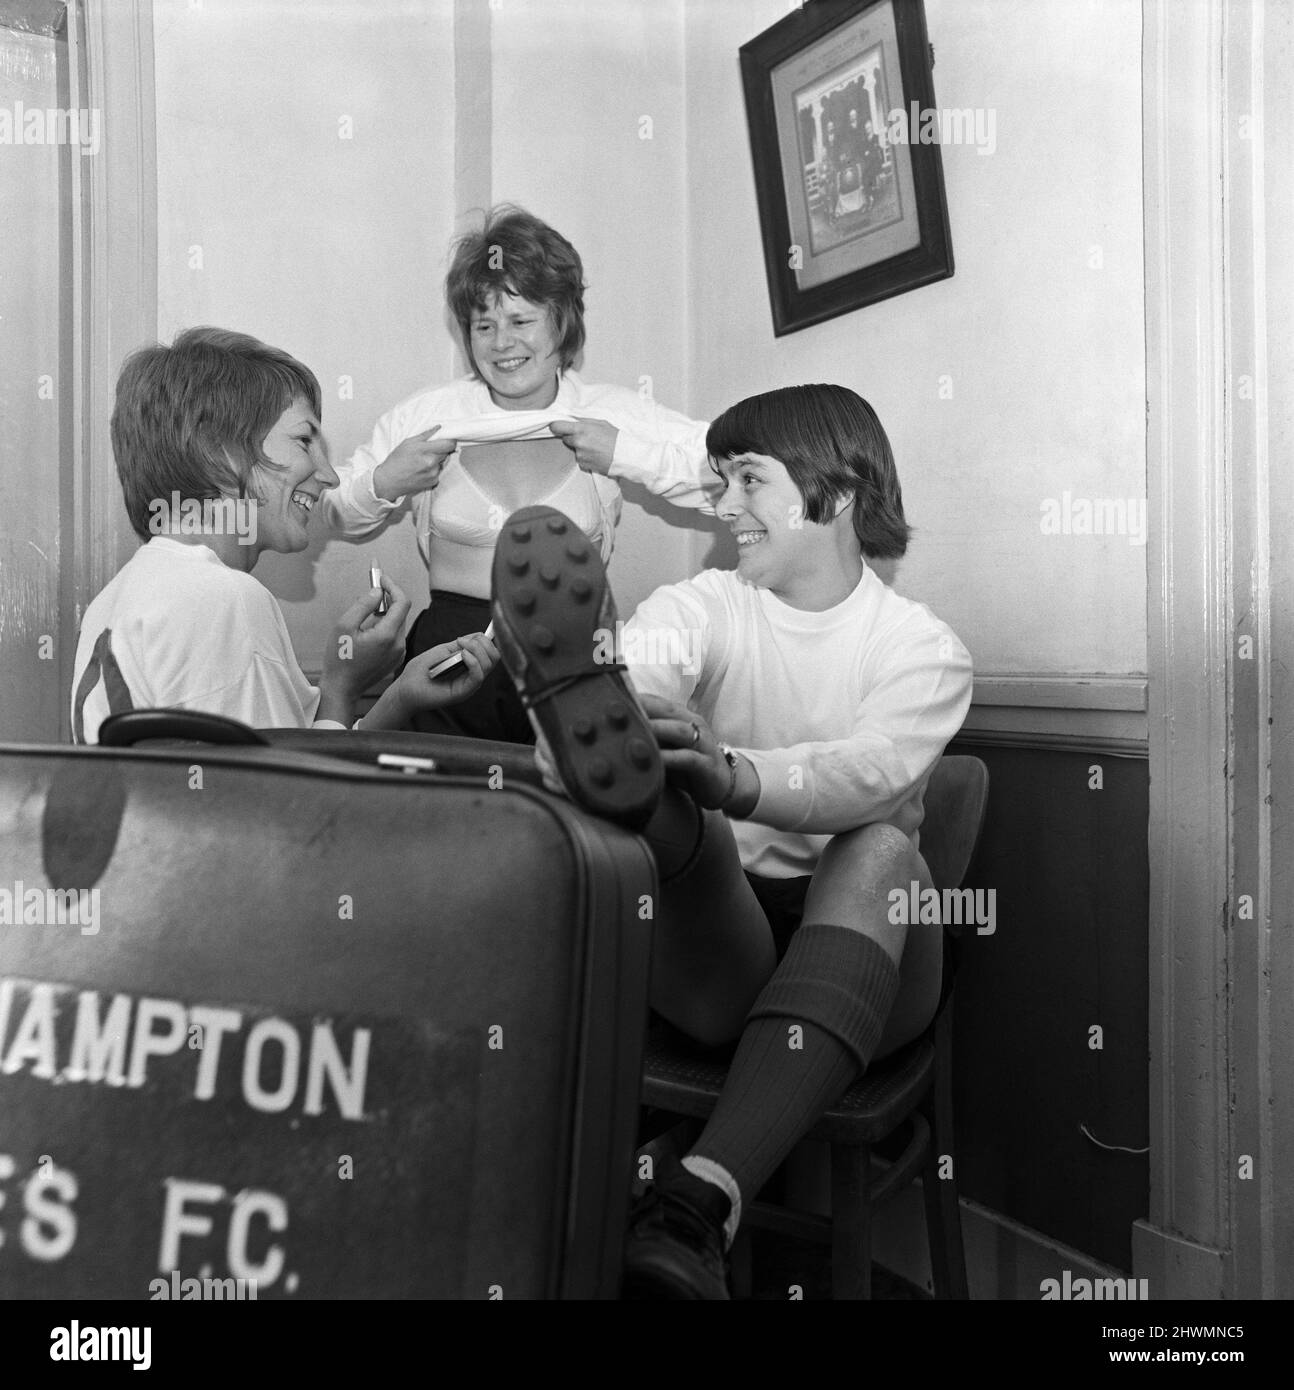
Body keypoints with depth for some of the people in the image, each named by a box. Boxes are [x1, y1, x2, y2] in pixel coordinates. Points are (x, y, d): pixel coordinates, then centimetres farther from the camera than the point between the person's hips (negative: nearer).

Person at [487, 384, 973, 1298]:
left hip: (852, 965, -1)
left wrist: (733, 777, -42)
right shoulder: (703, 608, 5)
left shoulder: (924, 647, 0)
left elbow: (871, 775, -22)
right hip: (717, 956, 1)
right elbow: (641, 668, -20)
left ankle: (700, 1205, -44)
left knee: (882, 847, -33)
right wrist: (583, 698, -43)